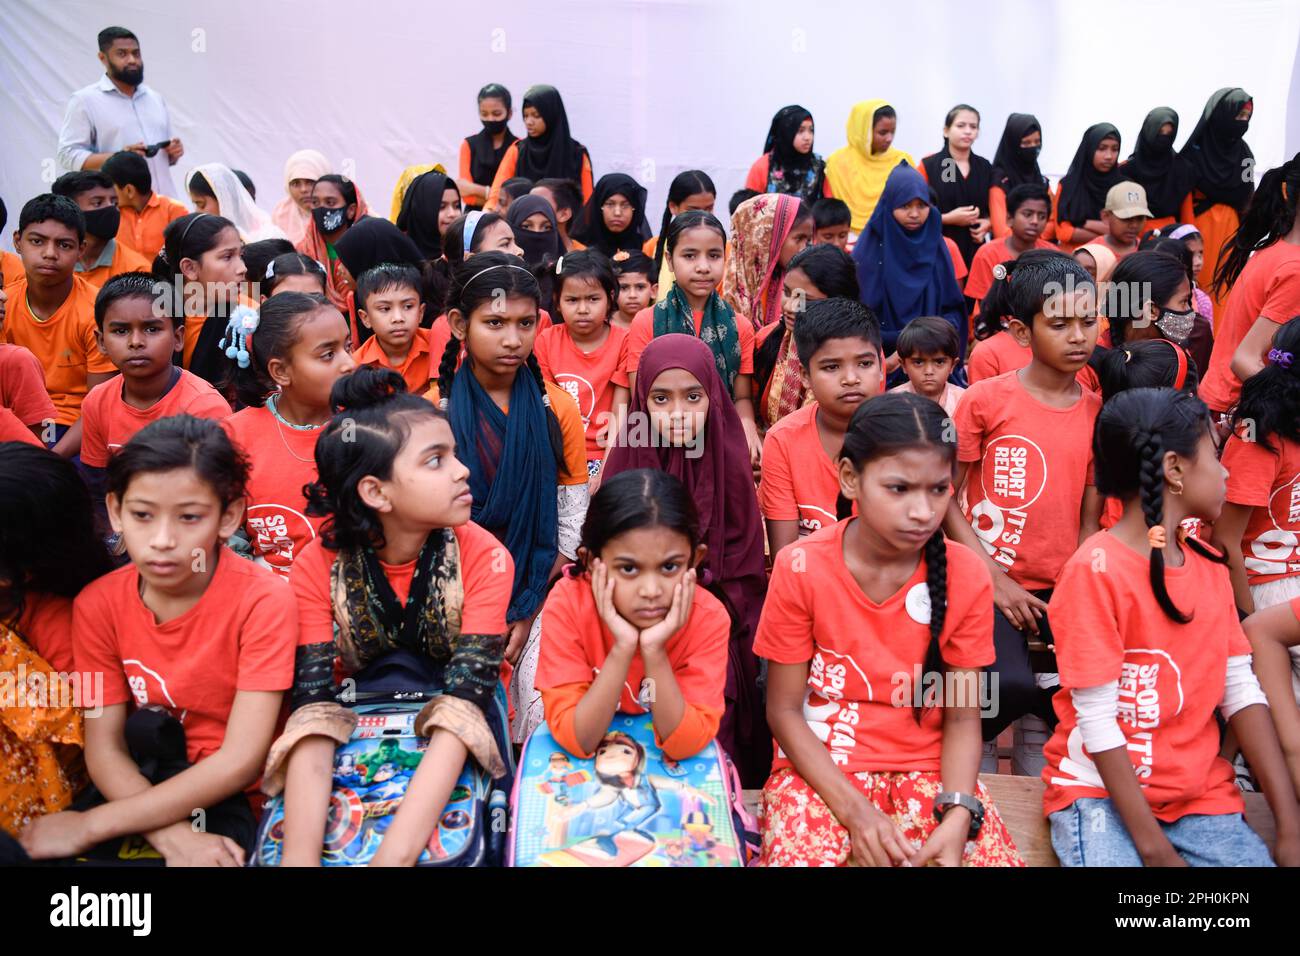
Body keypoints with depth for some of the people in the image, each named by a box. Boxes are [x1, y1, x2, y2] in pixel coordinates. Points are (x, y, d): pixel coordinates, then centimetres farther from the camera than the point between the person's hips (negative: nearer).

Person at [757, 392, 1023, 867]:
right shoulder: (800, 569, -14)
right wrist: (854, 809, -17)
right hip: (820, 769, -2)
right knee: (805, 856, -29)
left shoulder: (965, 577, -8)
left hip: (929, 770, 2)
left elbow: (962, 717, -2)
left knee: (993, 857, -21)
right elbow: (784, 710, -7)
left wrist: (957, 816, -18)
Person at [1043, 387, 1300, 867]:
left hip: (1199, 795, 6)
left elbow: (1242, 691, 3)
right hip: (1101, 791, -6)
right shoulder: (1095, 569, -18)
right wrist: (1154, 848, -17)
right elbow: (1096, 720, -17)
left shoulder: (1211, 566, 5)